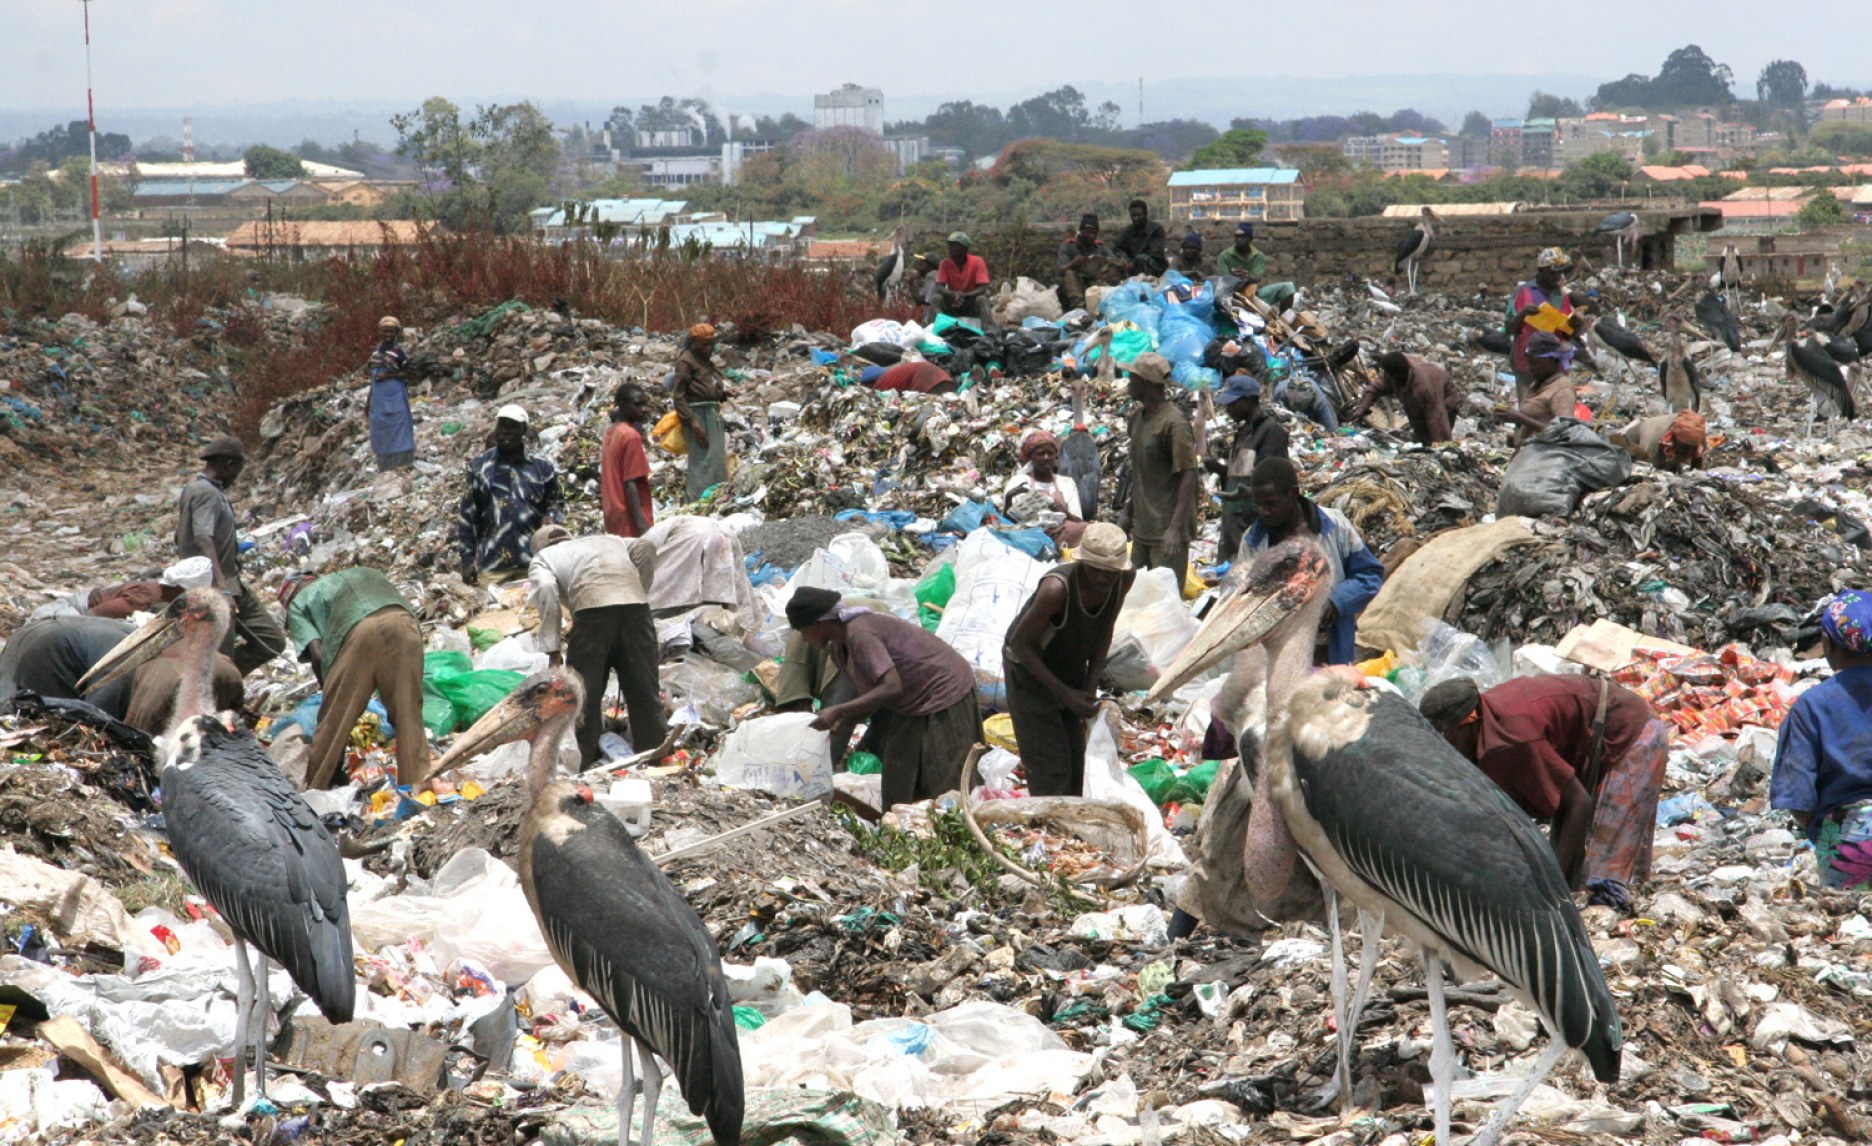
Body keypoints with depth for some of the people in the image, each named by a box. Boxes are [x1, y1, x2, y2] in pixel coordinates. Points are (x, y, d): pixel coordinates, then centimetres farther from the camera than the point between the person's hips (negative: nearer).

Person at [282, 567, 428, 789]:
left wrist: (329, 690, 21)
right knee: (409, 719, 11)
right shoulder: (360, 572, 41)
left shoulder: (297, 604, 27)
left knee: (333, 722, 9)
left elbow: (317, 655, 10)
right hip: (405, 623, 3)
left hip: (359, 632, -3)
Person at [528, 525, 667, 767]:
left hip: (592, 608, -3)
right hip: (635, 604, 3)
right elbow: (644, 548, 16)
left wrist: (553, 650, 1)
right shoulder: (607, 540, 36)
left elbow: (546, 590, 2)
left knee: (583, 692, 5)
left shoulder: (542, 558, 24)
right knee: (645, 691, 11)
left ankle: (580, 761, 4)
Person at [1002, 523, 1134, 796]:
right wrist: (1065, 694, -26)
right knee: (1050, 767, -9)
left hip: (1072, 671, 6)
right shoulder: (1057, 588, -38)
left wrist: (1091, 687, -8)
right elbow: (1020, 644, -27)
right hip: (1030, 671, -6)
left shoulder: (1125, 579, -18)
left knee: (1075, 761, 12)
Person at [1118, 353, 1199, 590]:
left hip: (1167, 530, -9)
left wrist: (1176, 527, -24)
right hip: (1142, 527, 9)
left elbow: (1188, 475, -19)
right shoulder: (1137, 418, 12)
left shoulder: (1175, 423, -15)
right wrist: (1128, 513, 21)